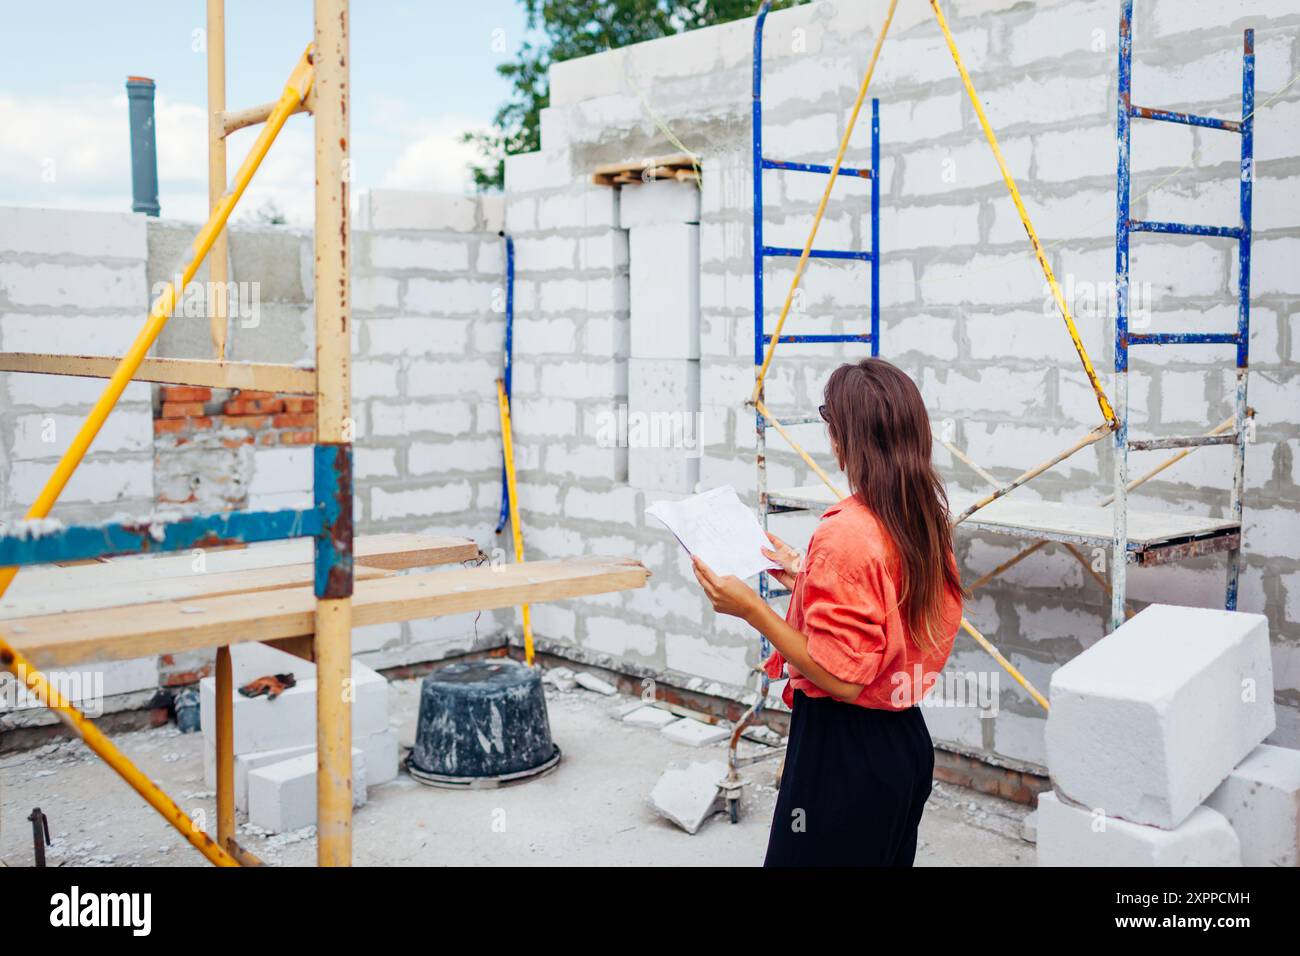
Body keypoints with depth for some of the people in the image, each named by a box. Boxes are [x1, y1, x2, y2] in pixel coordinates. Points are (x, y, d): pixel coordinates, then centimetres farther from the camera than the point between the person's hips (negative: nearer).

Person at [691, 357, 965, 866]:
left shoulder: (844, 533, -23)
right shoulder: (926, 522, 2)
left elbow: (841, 677, -23)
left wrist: (751, 608, -20)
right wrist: (806, 579, 17)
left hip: (844, 752, -9)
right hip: (905, 741, 9)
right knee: (884, 853, 23)